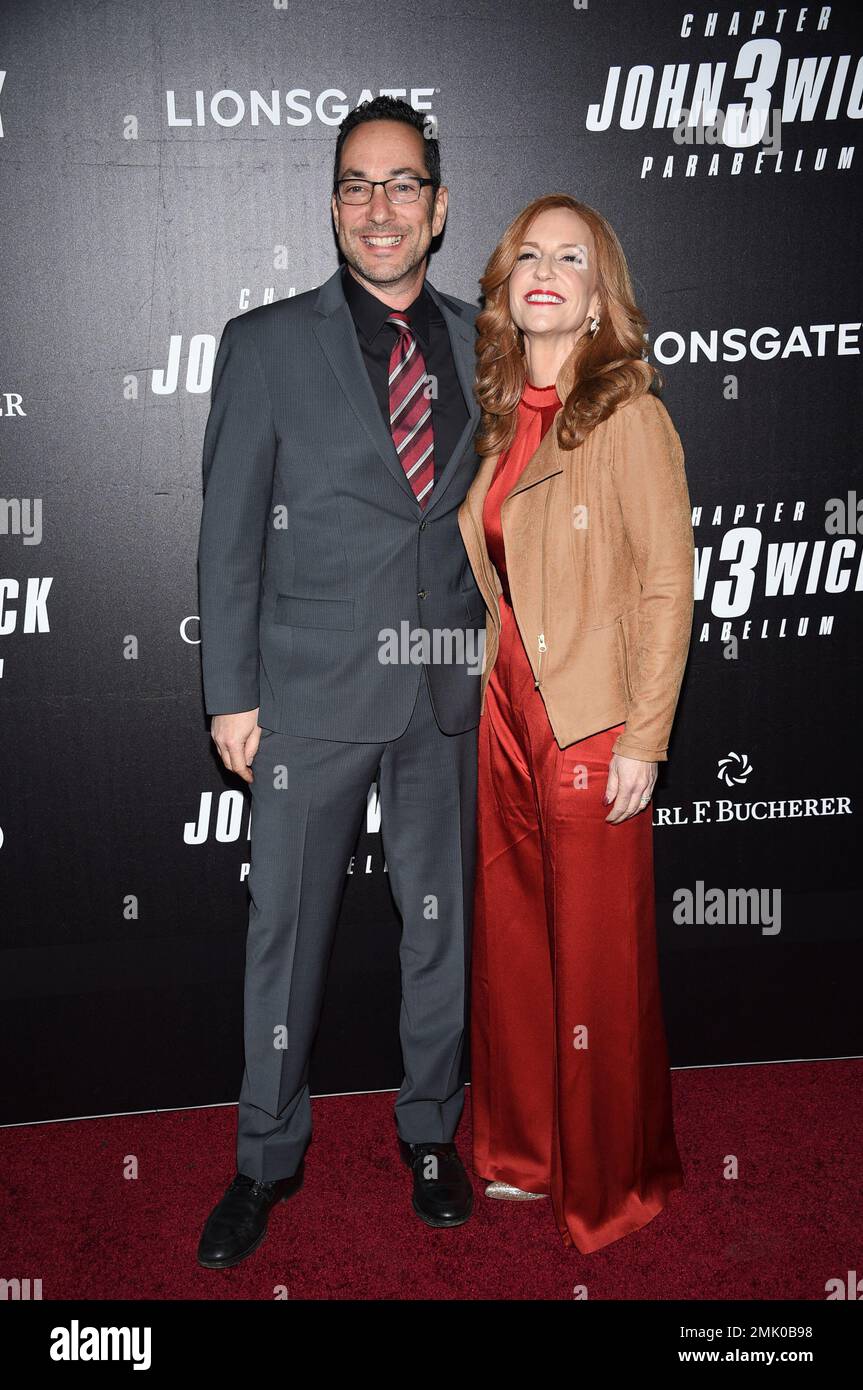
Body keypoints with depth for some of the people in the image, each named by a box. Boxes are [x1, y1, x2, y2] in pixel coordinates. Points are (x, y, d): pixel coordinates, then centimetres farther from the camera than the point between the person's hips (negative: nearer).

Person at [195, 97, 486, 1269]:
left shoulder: (482, 346, 6)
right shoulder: (266, 345, -1)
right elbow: (229, 533, -2)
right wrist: (231, 694, -6)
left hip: (449, 689, 3)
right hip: (312, 690, -2)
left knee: (444, 918, 13)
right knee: (286, 926, 8)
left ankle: (431, 1128, 34)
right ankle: (268, 1157, 28)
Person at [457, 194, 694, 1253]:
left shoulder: (628, 415, -11)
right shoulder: (500, 419, 9)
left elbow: (667, 588, -13)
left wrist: (643, 739, -15)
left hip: (592, 725, -7)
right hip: (507, 710, 7)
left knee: (597, 960, 6)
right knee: (512, 942, 16)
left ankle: (612, 1184, 27)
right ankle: (526, 1151, 36)